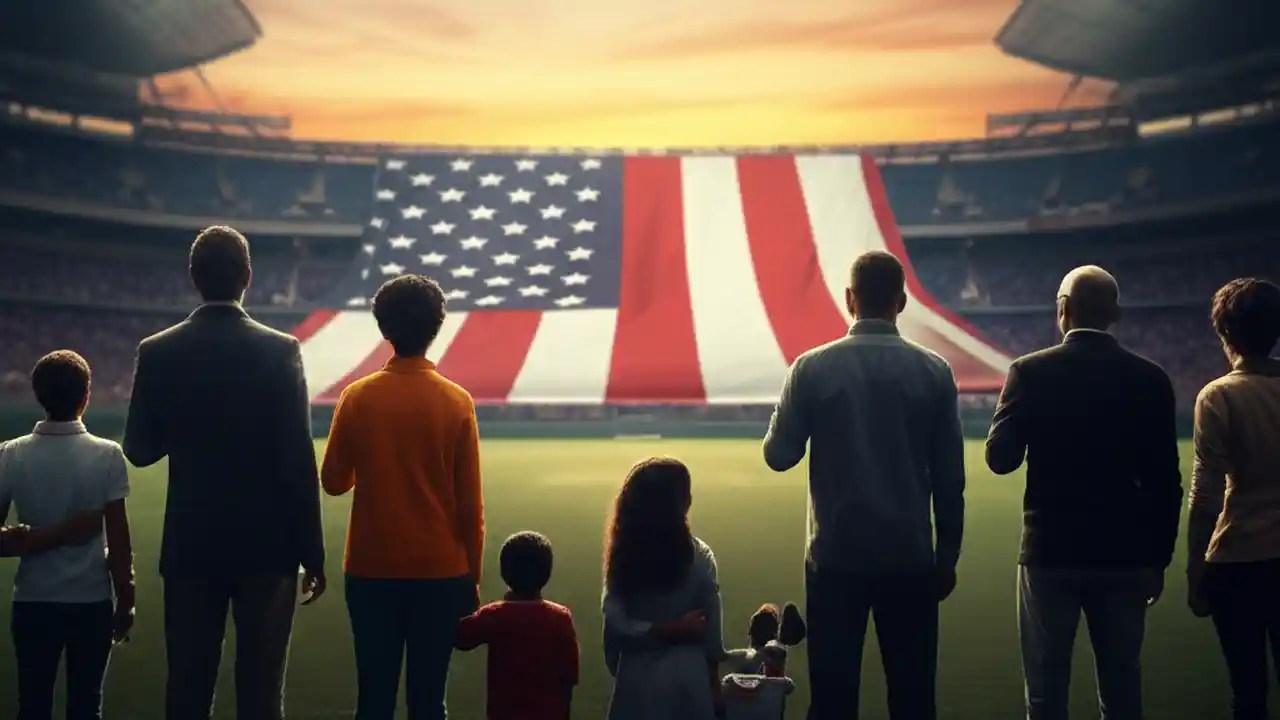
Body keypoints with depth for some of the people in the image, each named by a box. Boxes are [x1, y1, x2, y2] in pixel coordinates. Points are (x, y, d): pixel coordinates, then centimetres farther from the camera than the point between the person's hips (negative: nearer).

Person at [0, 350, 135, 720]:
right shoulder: (107, 455, -11)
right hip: (92, 601, -1)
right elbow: (118, 537, -8)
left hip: (33, 602, 1)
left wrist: (41, 539, 2)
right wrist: (125, 601, 1)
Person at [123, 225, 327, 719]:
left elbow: (139, 450, 5)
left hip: (190, 546, 2)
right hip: (267, 545, -2)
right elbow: (298, 460, -10)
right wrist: (313, 554, -3)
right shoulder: (280, 351, -9)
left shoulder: (158, 352, -2)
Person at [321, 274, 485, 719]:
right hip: (440, 572, -1)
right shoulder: (456, 402, -6)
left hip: (371, 571, 1)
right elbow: (470, 503, -4)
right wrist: (472, 577, 5)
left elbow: (333, 481, 5)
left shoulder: (358, 397, -4)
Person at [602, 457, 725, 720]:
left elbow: (615, 624, -9)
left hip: (636, 677, 1)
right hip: (687, 674, -1)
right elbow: (711, 629, -2)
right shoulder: (698, 556, -7)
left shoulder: (622, 556, -4)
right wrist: (702, 665, 8)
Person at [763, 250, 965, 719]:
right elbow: (949, 478, 1)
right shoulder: (933, 372, -2)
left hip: (836, 557, -1)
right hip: (910, 558, 1)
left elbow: (778, 456, -1)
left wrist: (790, 414, 17)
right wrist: (948, 557, 10)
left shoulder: (813, 368, -6)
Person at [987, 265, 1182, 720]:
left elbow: (1000, 458, -4)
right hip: (1124, 555, 2)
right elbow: (1164, 482, 0)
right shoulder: (1149, 379, -1)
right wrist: (1158, 560, 8)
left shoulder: (1031, 372, -6)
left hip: (1050, 551, -2)